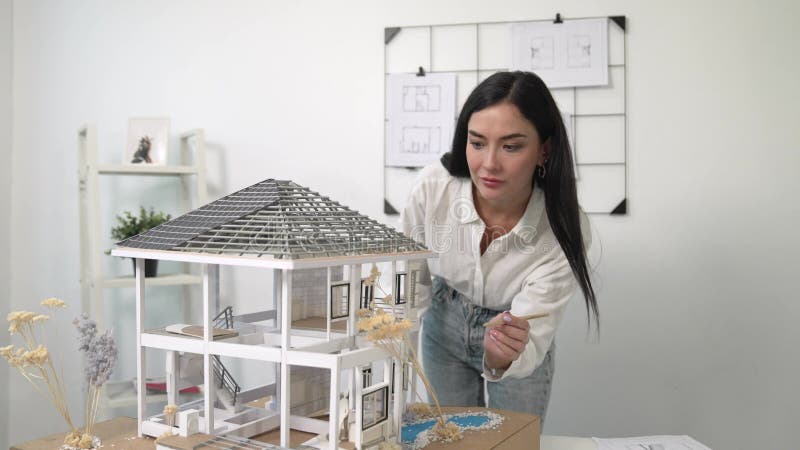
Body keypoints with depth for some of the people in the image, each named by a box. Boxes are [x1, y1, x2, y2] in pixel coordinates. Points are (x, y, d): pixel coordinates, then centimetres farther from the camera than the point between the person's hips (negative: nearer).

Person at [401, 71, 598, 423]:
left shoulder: (565, 231, -33)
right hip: (445, 324, 2)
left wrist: (504, 357, -53)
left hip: (514, 335, -1)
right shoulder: (433, 186, -28)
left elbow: (530, 351, -33)